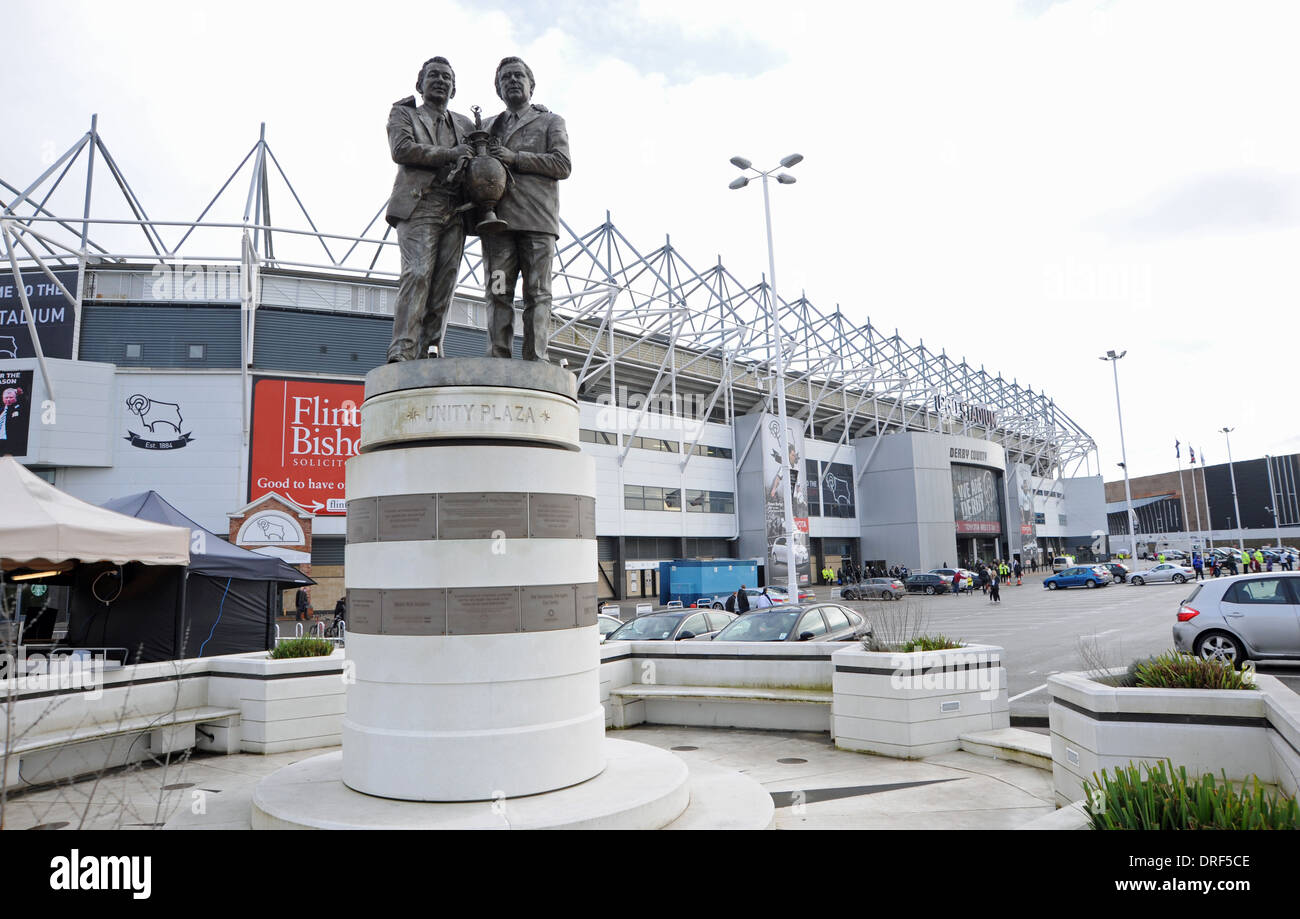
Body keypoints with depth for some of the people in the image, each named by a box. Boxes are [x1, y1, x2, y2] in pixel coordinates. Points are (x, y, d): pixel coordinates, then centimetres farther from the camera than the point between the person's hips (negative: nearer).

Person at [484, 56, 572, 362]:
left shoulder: (551, 122, 17)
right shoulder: (489, 127, 27)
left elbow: (563, 165, 2)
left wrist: (515, 158, -5)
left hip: (537, 220, -3)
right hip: (498, 219, 3)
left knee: (537, 294, -8)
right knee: (498, 293, -6)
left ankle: (535, 364, -10)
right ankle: (497, 362, -9)